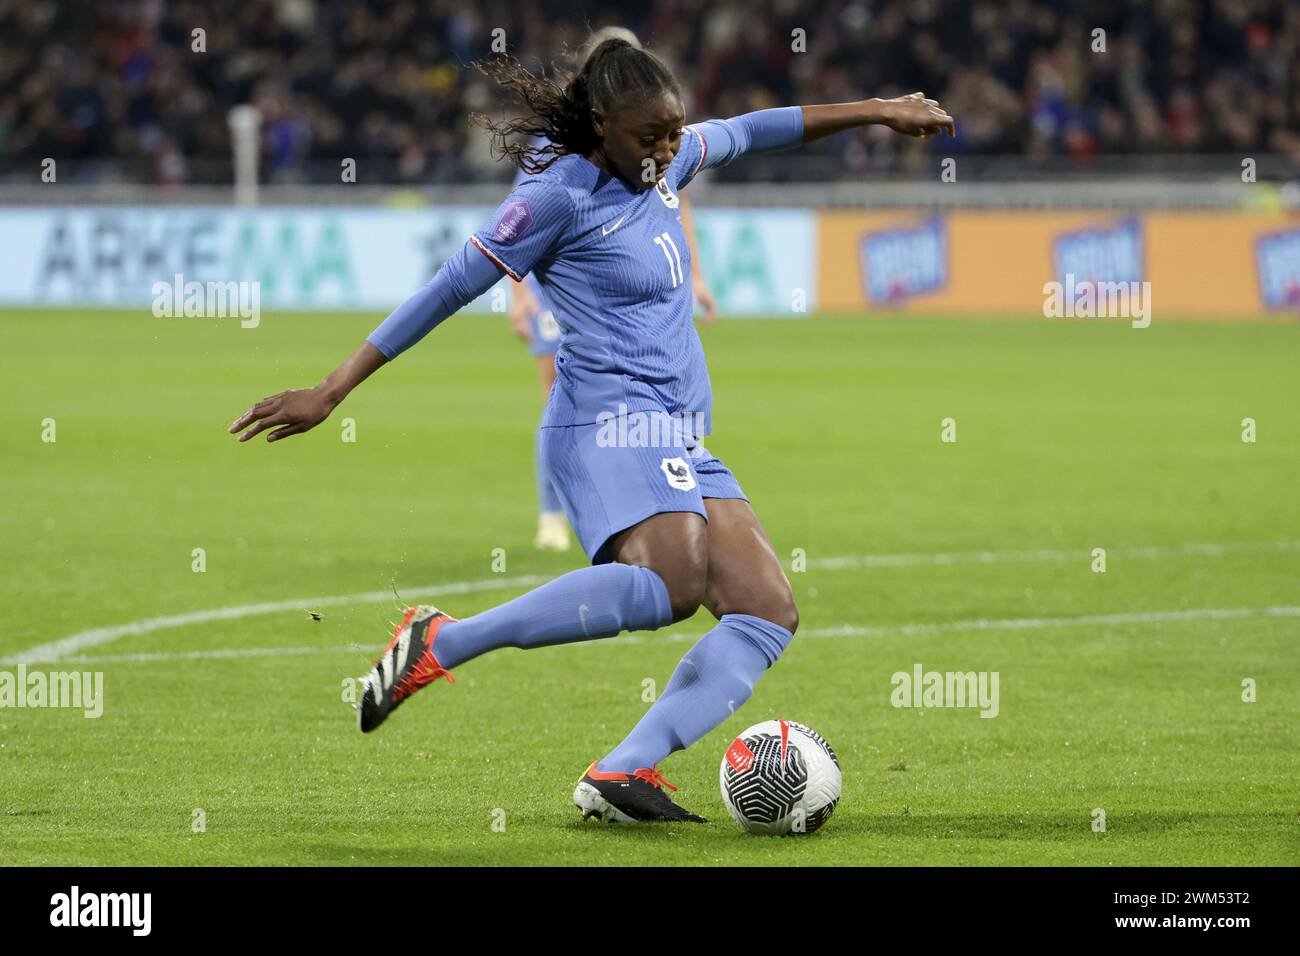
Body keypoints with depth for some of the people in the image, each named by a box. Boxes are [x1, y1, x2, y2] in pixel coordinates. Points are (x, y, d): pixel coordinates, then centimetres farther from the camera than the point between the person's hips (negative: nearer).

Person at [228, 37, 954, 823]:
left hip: (683, 443, 9)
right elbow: (449, 291, -5)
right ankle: (440, 644, -25)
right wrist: (331, 393, -4)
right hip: (609, 421, -9)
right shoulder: (561, 194, -7)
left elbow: (750, 133, 34)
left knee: (769, 612, -7)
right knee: (672, 581, -35)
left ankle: (622, 774, -18)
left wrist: (876, 111, 38)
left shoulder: (661, 166, 15)